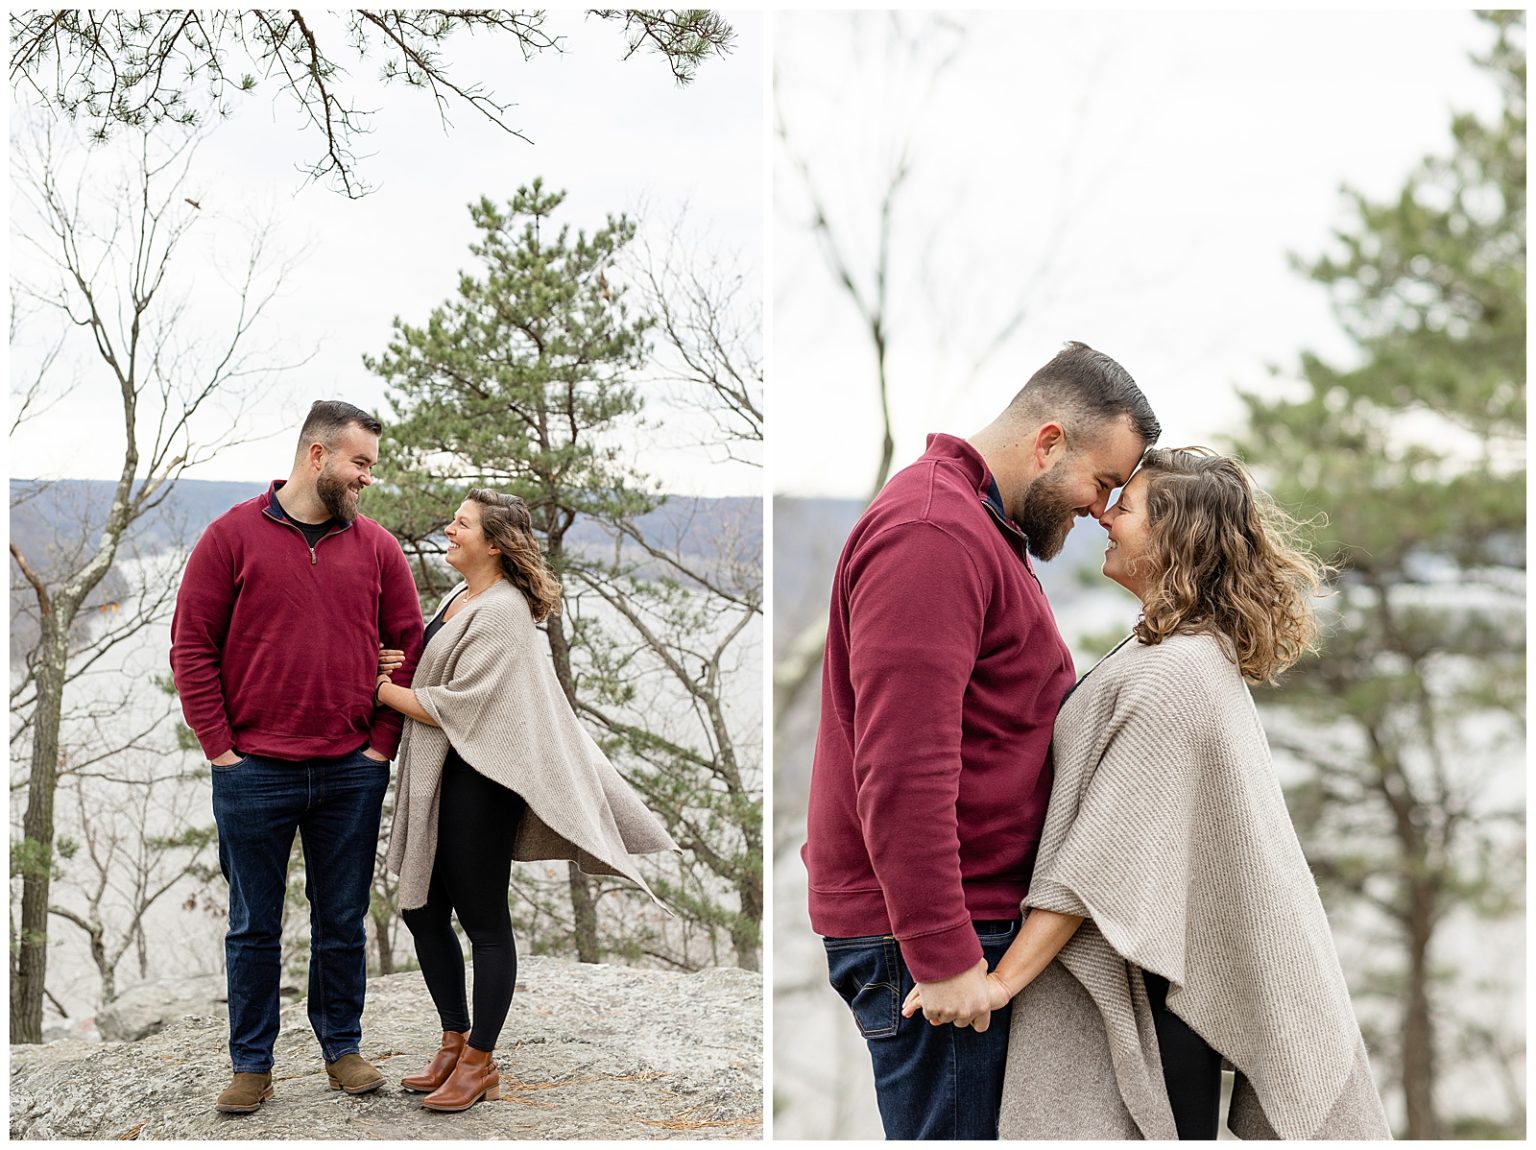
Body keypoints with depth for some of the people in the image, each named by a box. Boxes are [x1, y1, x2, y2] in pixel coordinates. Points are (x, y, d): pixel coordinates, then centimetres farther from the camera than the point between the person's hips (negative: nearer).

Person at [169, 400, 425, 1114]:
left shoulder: (376, 547, 6)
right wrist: (220, 746, -7)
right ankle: (252, 1064, 20)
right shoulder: (234, 535, -2)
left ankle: (342, 1049, 26)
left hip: (352, 773, 2)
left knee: (342, 922, 11)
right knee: (254, 926, 8)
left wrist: (383, 741, 1)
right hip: (254, 773, -2)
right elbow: (191, 646, -2)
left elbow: (408, 646, 9)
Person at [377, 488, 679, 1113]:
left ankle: (479, 1063, 14)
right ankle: (455, 1044, 28)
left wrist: (384, 690, -10)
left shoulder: (501, 612, -17)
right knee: (423, 911, 14)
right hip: (434, 779, 10)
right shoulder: (459, 597, 12)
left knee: (483, 922, 2)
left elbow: (455, 708, -21)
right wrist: (397, 664, 2)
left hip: (479, 782, -10)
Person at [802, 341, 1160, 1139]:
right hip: (928, 935, -10)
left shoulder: (982, 528, 18)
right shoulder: (932, 533, -17)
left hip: (971, 919, 10)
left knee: (978, 1125, 13)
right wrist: (941, 955, -21)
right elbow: (901, 770, -23)